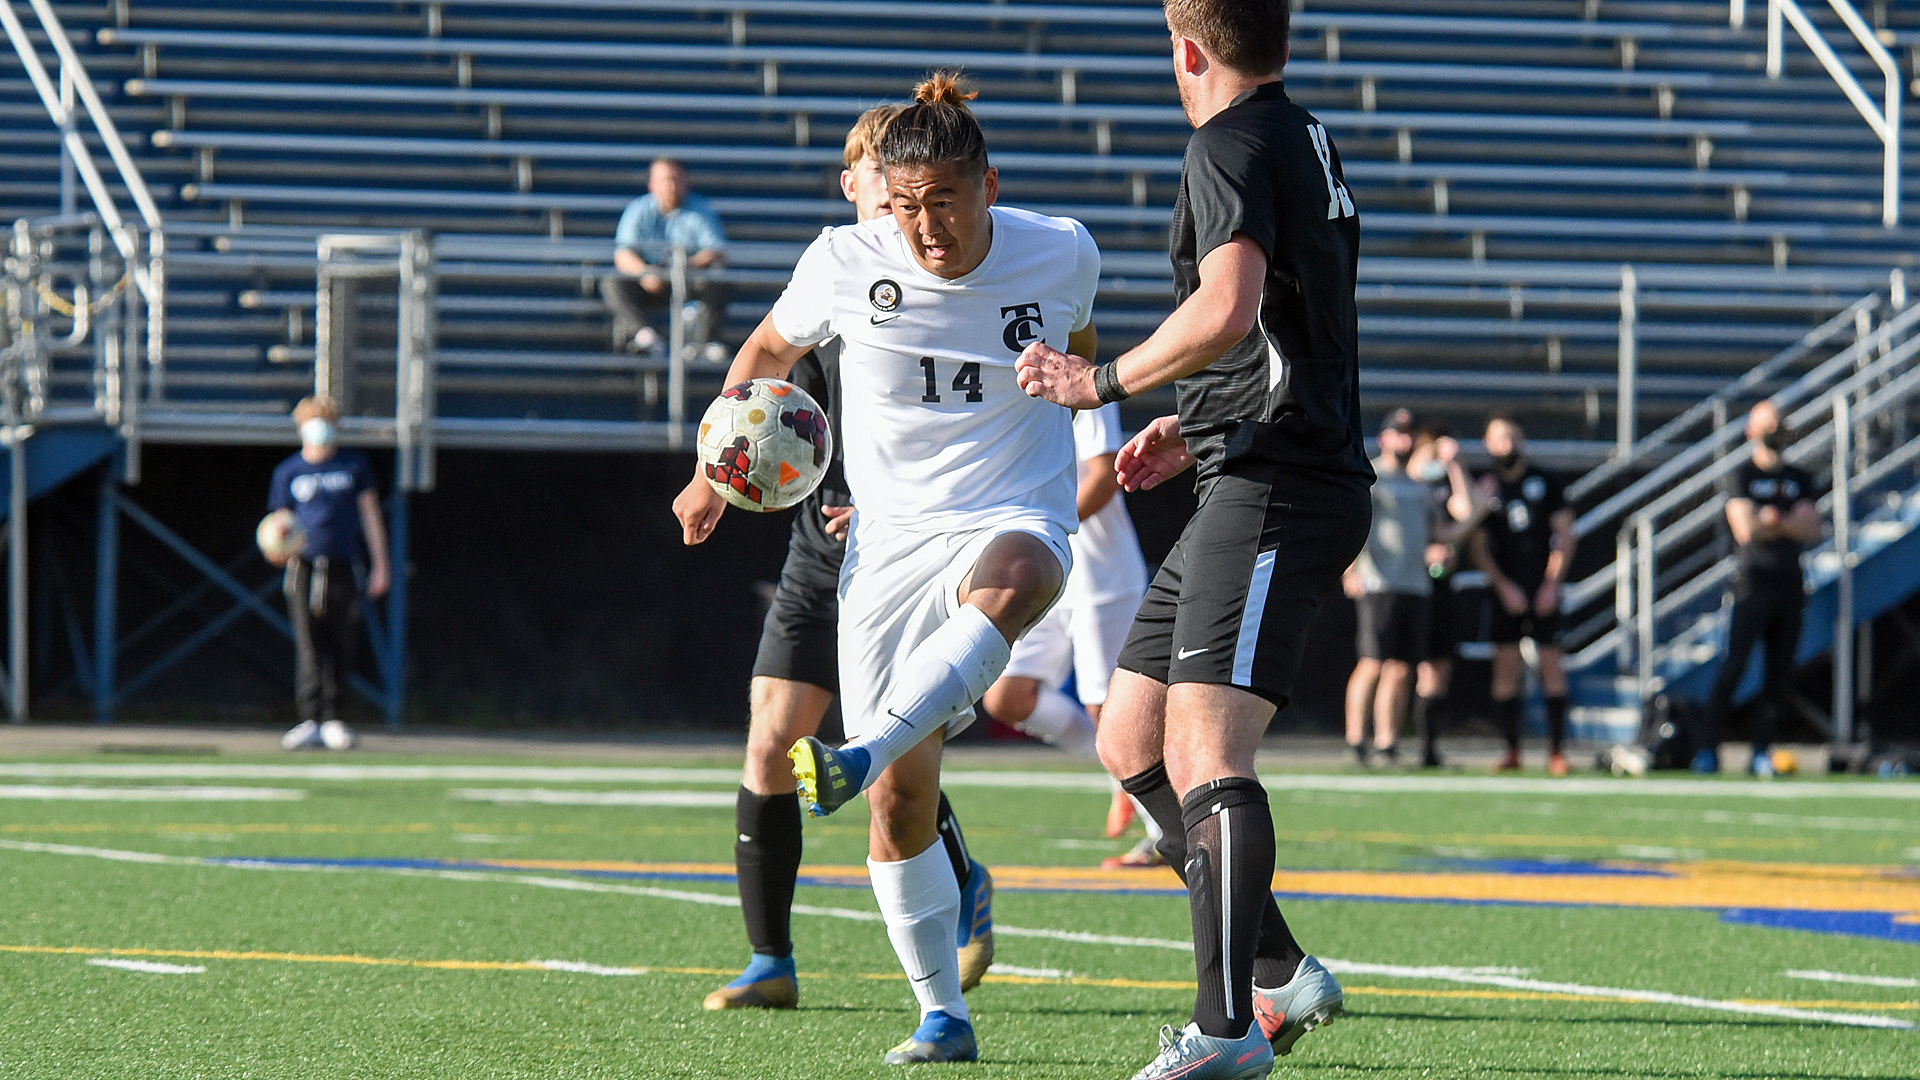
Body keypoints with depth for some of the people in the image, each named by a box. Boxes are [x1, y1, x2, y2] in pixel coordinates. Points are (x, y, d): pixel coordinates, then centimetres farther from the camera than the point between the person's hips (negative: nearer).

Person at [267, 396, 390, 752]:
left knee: (342, 646, 2)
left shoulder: (354, 465, 11)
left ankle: (332, 719, 12)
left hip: (344, 564, 1)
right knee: (308, 646, -9)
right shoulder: (289, 472, 9)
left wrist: (380, 563, 8)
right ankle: (310, 721, -11)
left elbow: (369, 512, 13)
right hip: (304, 565, -1)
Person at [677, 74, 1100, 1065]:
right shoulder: (845, 262, -6)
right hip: (888, 538, 1)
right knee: (901, 801, -5)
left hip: (1017, 522, -1)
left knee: (1002, 590, -41)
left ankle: (856, 761, -58)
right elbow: (769, 350, 13)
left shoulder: (1061, 255, -4)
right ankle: (941, 1014, 9)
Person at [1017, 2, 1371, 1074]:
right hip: (1259, 490, 10)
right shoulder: (1309, 143, 22)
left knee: (1204, 744, -20)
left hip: (1272, 493, -10)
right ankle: (1279, 971, 13)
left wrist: (1105, 382, -12)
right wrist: (1195, 430, 31)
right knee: (1131, 736, 13)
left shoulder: (1232, 145, -9)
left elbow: (1228, 310, -24)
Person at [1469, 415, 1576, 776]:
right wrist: (1504, 586, -6)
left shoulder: (1544, 483, 6)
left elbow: (1565, 536, 4)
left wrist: (1552, 584, -6)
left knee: (1551, 664, -7)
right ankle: (1511, 751, 0)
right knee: (1506, 668, -4)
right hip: (1507, 591, 1)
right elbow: (1479, 549, 6)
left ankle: (1556, 750, -6)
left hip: (1543, 591, -1)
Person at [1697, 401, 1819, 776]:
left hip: (1790, 585, 5)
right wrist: (1792, 524, -5)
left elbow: (1812, 531, 3)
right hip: (1752, 584, -5)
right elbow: (1745, 530, -11)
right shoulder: (1740, 477, 1)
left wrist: (1774, 520, -11)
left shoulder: (1799, 480, 16)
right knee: (1733, 667, -11)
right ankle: (1707, 749, -10)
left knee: (1780, 672, 2)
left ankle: (1761, 752, 5)